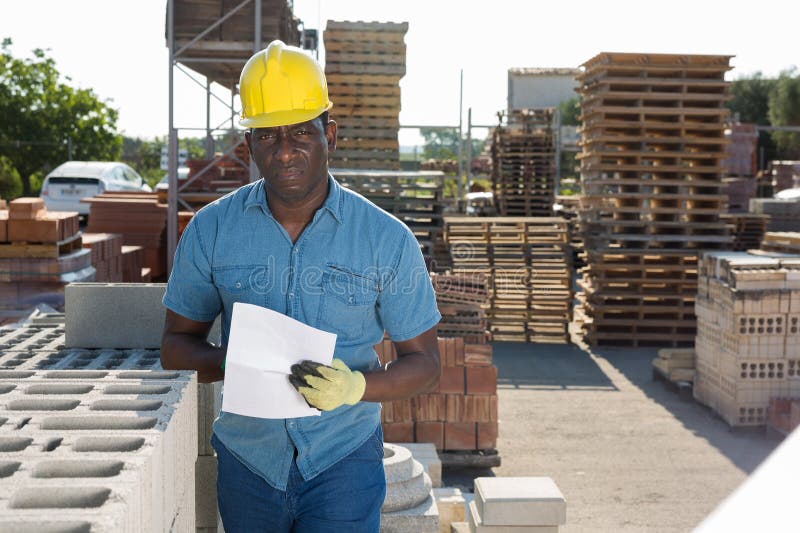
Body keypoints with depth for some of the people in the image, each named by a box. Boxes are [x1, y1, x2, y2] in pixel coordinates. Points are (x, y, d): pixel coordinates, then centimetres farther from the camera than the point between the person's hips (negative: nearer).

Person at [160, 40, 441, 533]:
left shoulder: (388, 240, -8)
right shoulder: (210, 231, -3)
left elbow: (423, 362, -3)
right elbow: (177, 344, 4)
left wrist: (358, 386, -23)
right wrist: (225, 361, -18)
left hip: (343, 460, -2)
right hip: (247, 459, 2)